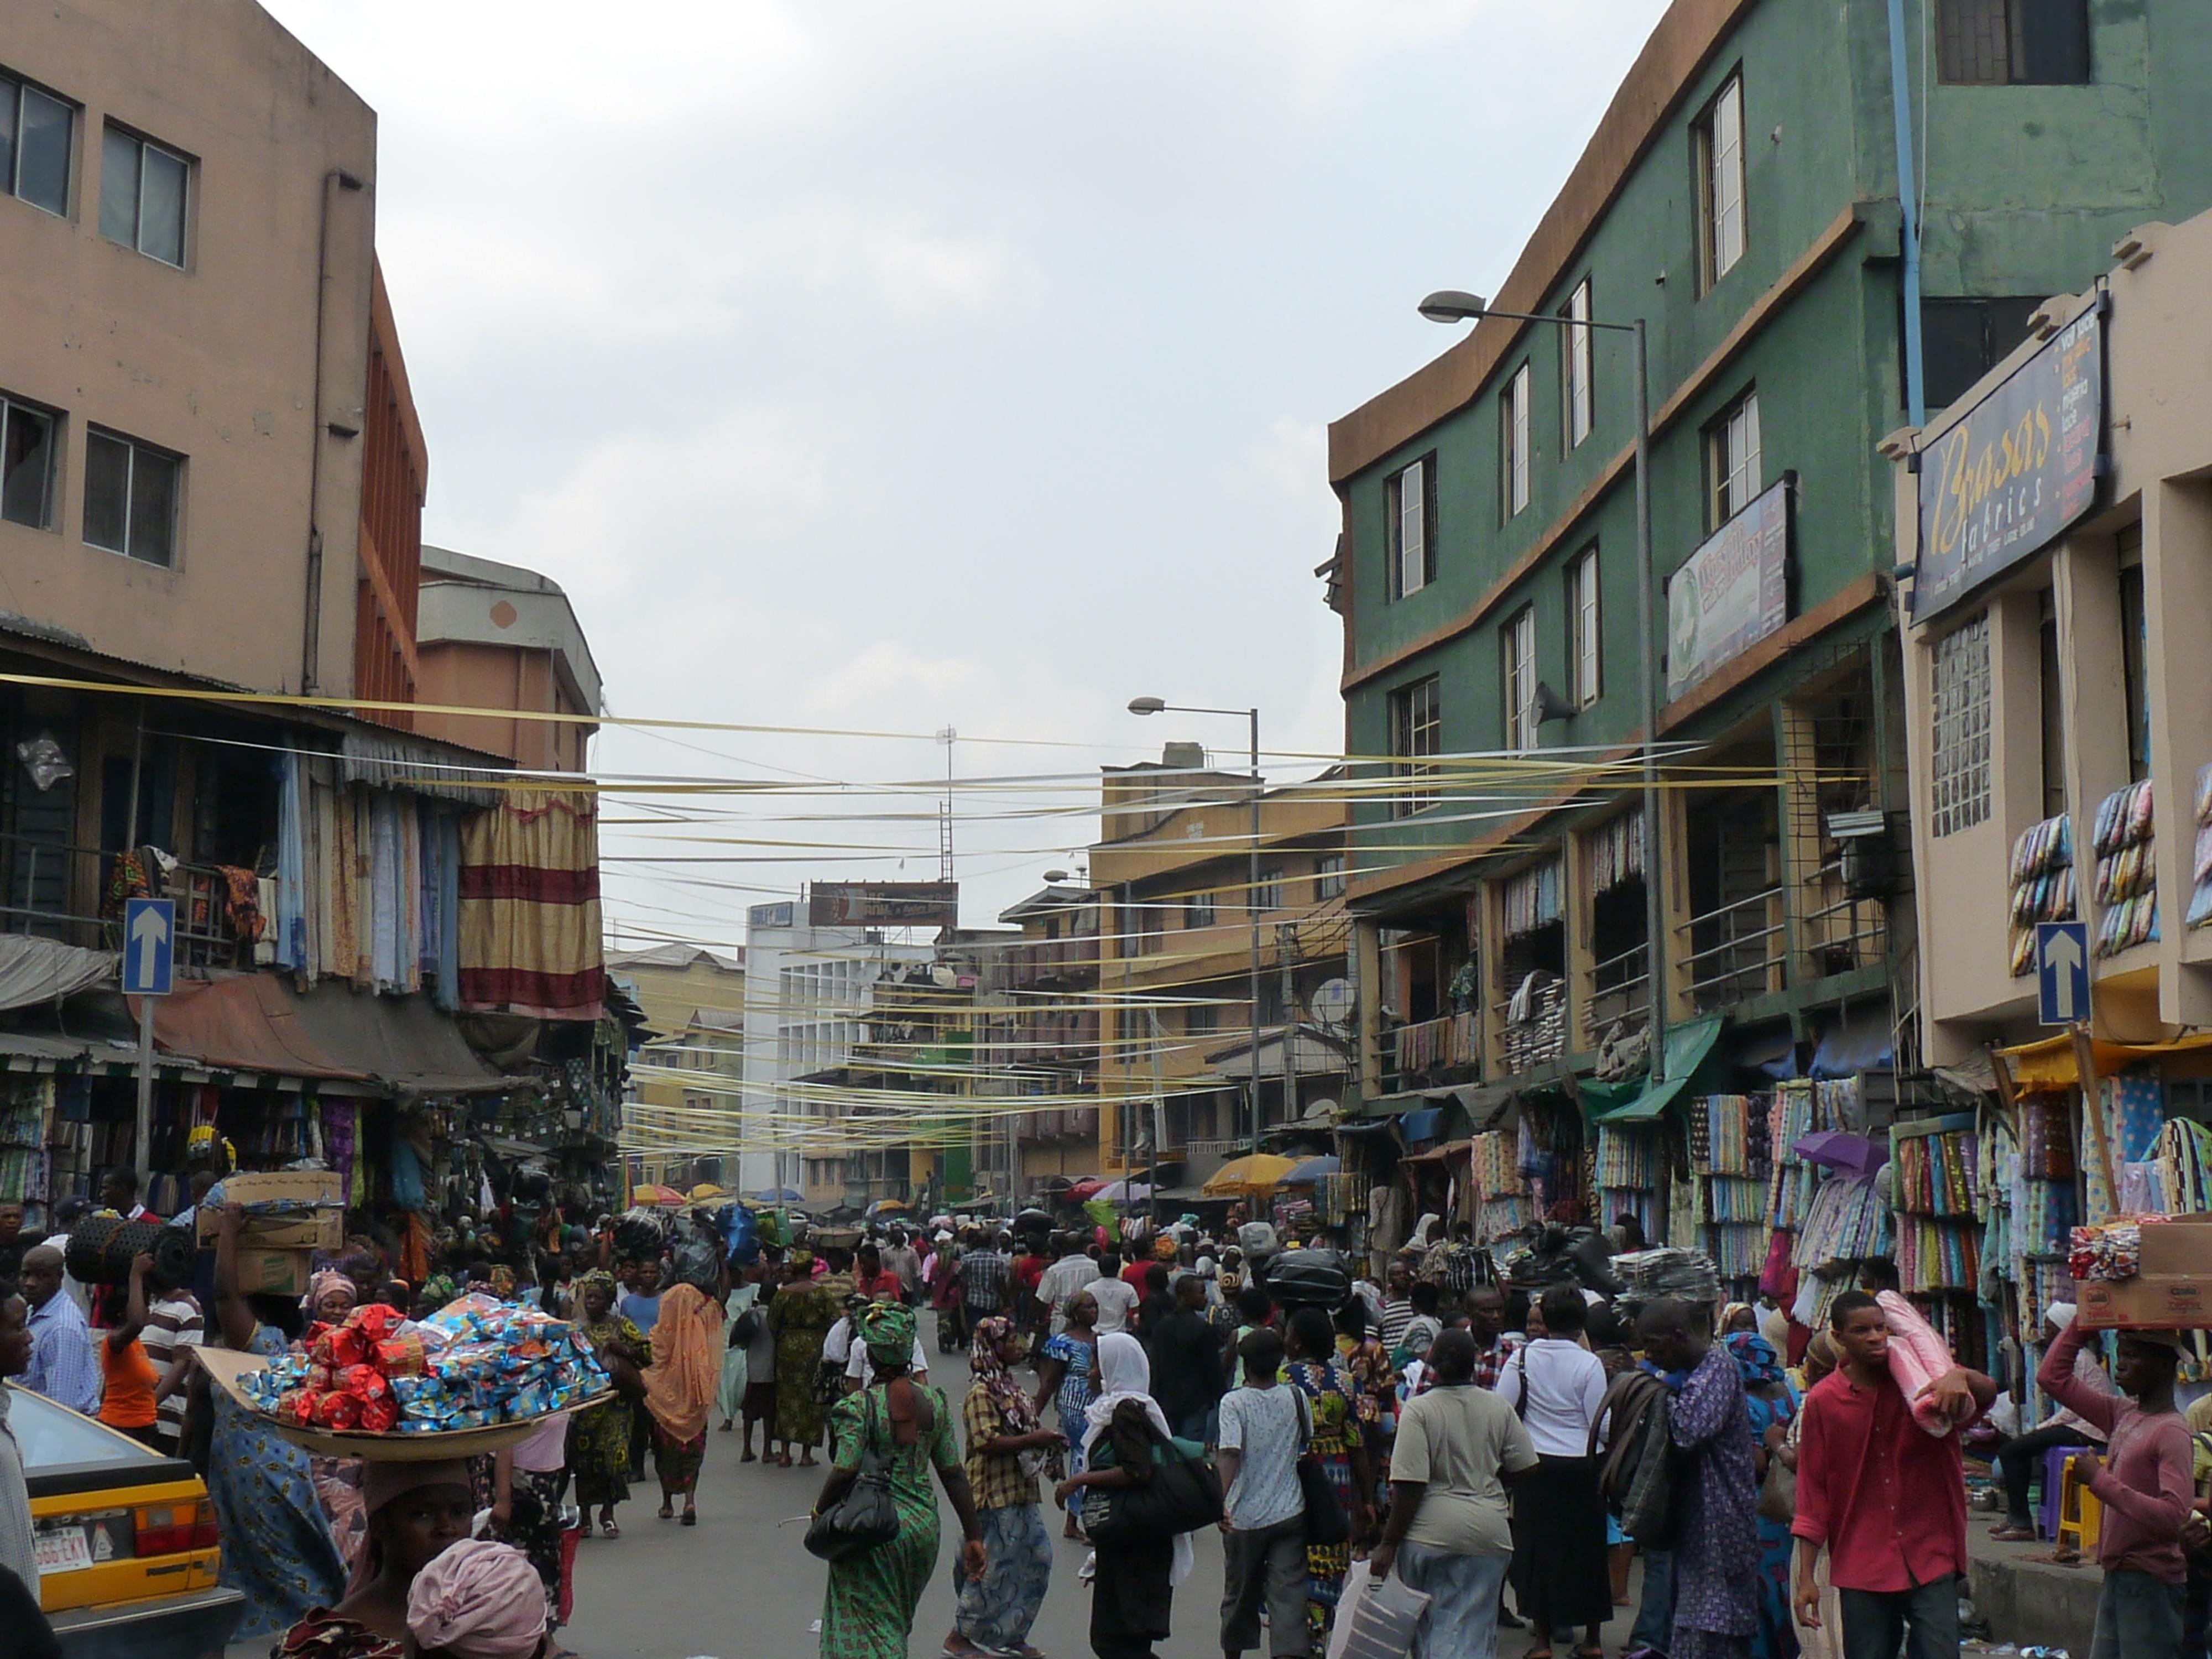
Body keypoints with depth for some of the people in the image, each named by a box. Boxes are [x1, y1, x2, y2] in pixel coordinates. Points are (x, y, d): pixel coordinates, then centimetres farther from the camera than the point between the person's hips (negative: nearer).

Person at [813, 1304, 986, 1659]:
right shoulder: (934, 1403, 0)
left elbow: (845, 1473, -19)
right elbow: (953, 1474, 2)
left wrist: (820, 1510, 1)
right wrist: (973, 1536, 7)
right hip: (923, 1526, 5)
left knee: (870, 1626, 3)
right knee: (897, 1623, 24)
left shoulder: (858, 1406, -13)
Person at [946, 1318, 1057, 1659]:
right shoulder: (981, 1393, -15)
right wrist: (1034, 1440, -22)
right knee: (994, 1566, -4)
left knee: (1037, 1560, 10)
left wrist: (1044, 1440, 5)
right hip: (996, 1493, -9)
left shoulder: (1009, 1387, 15)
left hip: (1020, 1491, 9)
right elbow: (989, 1442, -24)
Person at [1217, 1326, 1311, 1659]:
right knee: (1289, 1592, -3)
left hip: (1245, 1516, -1)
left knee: (1240, 1593, 16)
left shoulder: (1234, 1402, -10)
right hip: (1290, 1512, 1)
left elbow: (1230, 1453, -22)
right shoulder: (1296, 1398, 0)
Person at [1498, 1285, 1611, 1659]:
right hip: (1581, 1468, -1)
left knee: (1537, 1548, 10)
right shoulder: (1589, 1364, -11)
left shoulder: (1522, 1359, -6)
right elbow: (1600, 1424, -10)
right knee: (1587, 1549, 11)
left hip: (1536, 1464, 1)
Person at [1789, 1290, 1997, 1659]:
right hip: (1862, 1569, 0)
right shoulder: (1823, 1402, -1)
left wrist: (1960, 1377, -36)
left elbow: (1987, 1395, -11)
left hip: (1930, 1560, 0)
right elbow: (1813, 1491, 2)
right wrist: (1806, 1577, -2)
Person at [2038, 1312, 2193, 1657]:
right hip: (2117, 1577, 9)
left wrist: (2100, 1480, -21)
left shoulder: (2172, 1432, -15)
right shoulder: (2123, 1415, 10)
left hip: (2151, 1582, -9)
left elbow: (2173, 1517, -26)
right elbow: (2052, 1377, 17)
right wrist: (2083, 1320, 10)